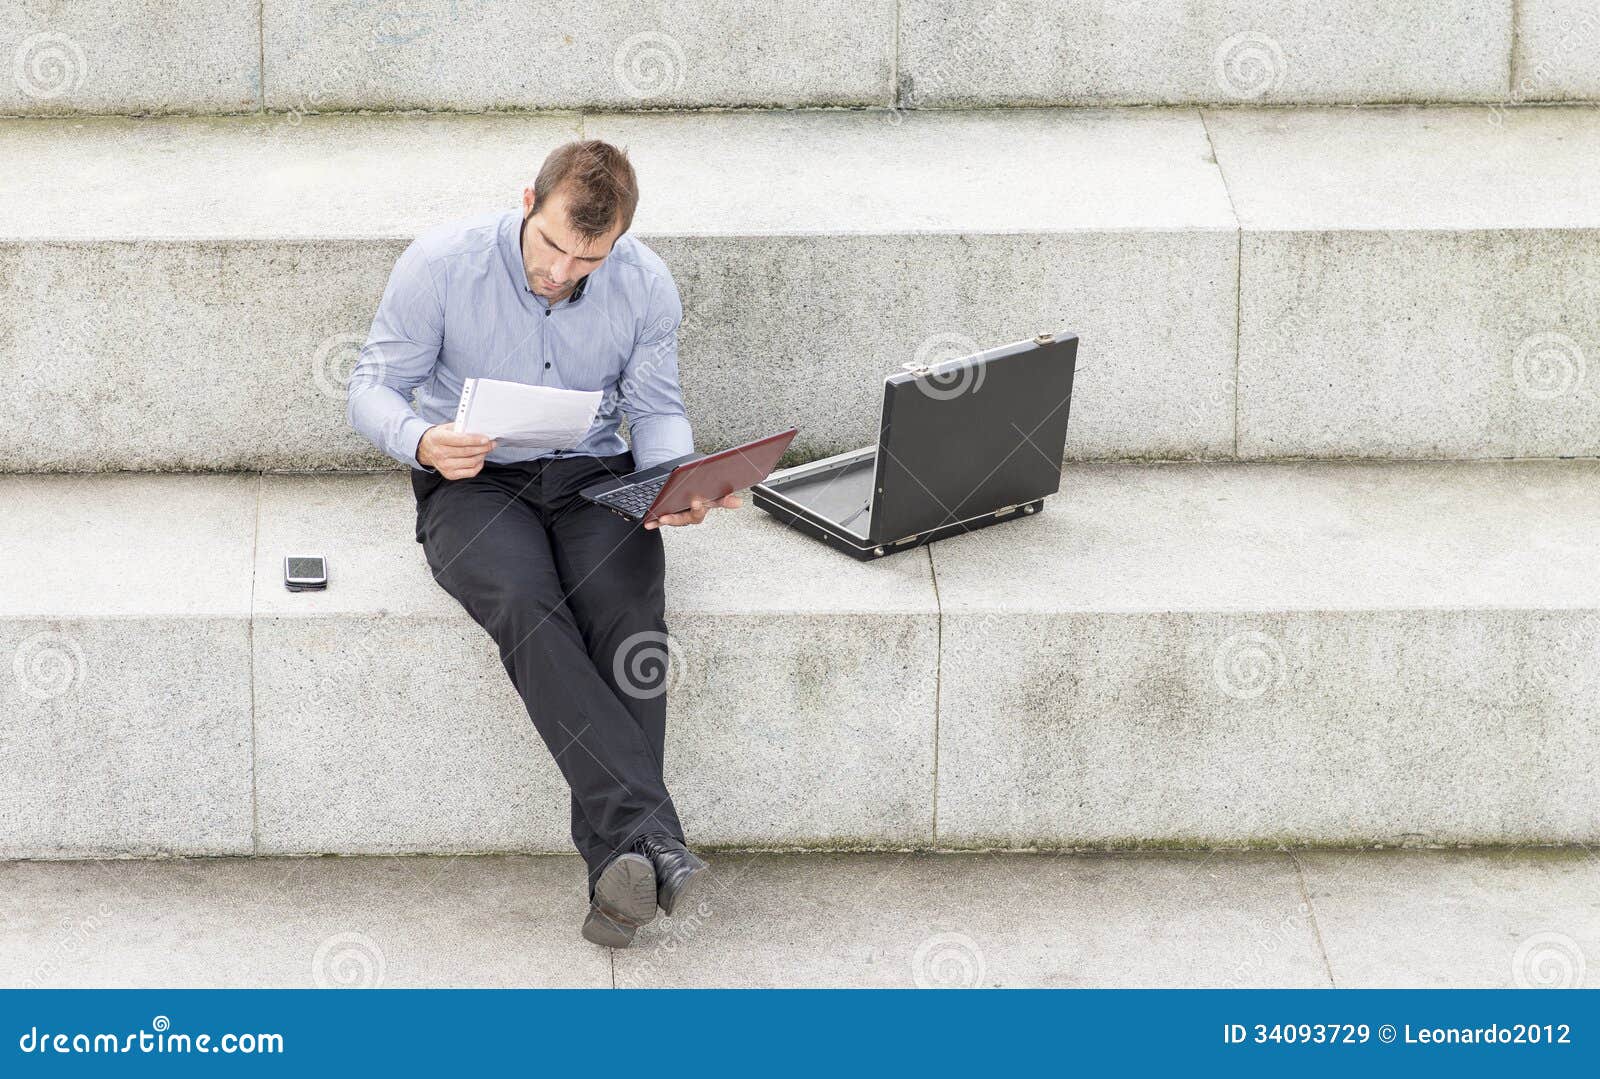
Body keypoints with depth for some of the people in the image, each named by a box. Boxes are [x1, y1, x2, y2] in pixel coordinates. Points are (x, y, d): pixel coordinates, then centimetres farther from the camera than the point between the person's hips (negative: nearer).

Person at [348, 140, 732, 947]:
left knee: (625, 610, -32)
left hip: (592, 477, 2)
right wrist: (423, 443, -25)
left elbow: (655, 411, 9)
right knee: (526, 607, -35)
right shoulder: (440, 265, -9)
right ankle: (649, 841, -43)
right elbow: (371, 388, -3)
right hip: (471, 483, -2)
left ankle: (616, 870, -37)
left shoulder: (647, 287, -1)